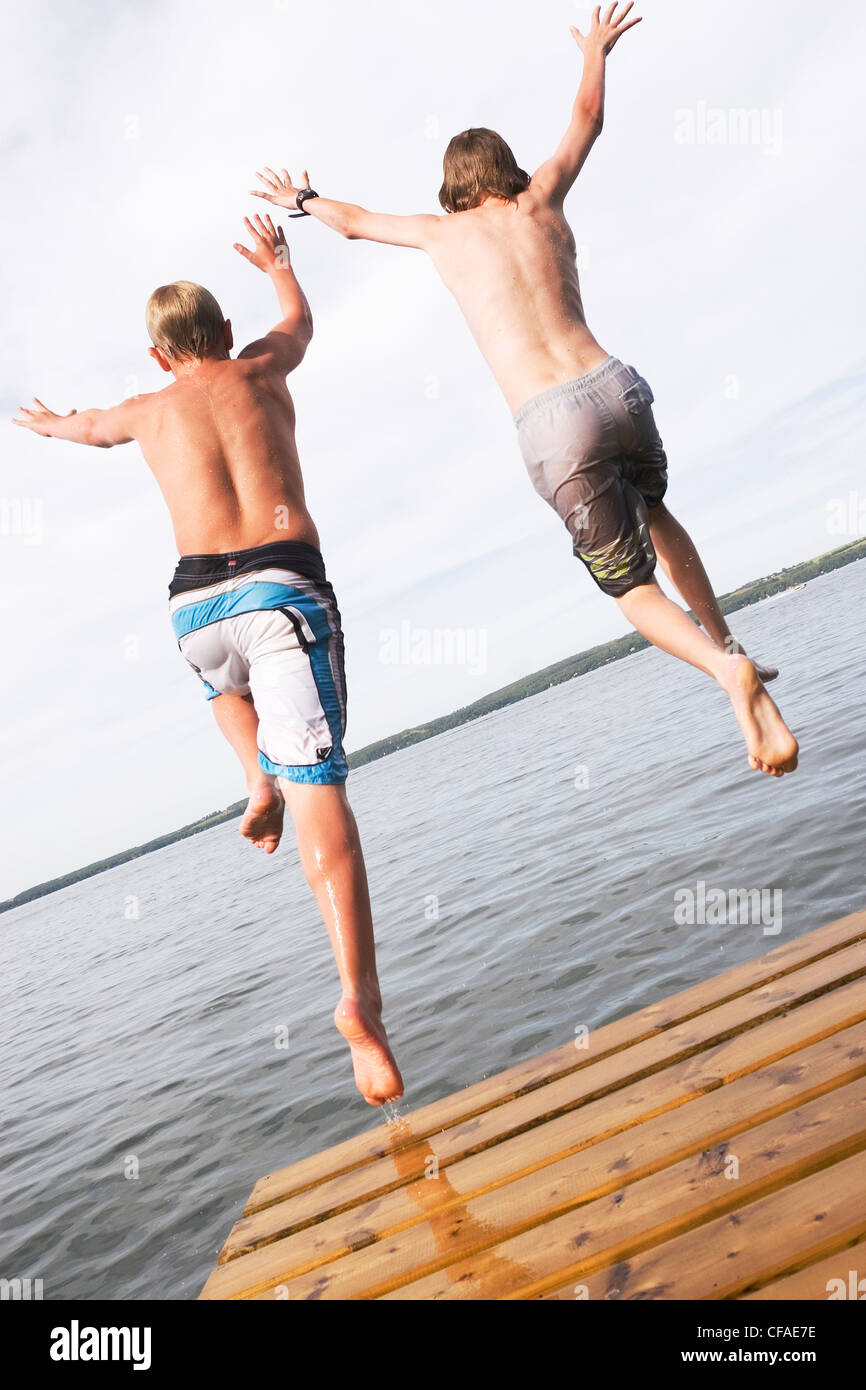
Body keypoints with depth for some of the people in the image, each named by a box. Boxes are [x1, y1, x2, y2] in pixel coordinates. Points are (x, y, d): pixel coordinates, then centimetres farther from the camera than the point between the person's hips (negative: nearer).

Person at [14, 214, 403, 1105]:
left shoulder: (146, 411, 23)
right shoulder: (259, 370, 21)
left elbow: (87, 428, 47)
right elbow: (299, 320, 45)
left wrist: (47, 423, 70)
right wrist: (277, 263, 65)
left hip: (197, 604, 2)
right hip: (286, 590, -2)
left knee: (226, 678, 40)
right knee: (318, 791, -12)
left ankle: (261, 785, 16)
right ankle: (359, 999, -24)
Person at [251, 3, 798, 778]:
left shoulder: (442, 232, 14)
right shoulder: (540, 201, 17)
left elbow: (356, 222, 33)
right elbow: (587, 120, 36)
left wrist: (302, 200, 52)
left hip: (551, 426, -3)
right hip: (614, 388, 3)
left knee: (632, 586, 6)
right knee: (654, 514, 32)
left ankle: (728, 671, -18)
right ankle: (727, 644, 28)